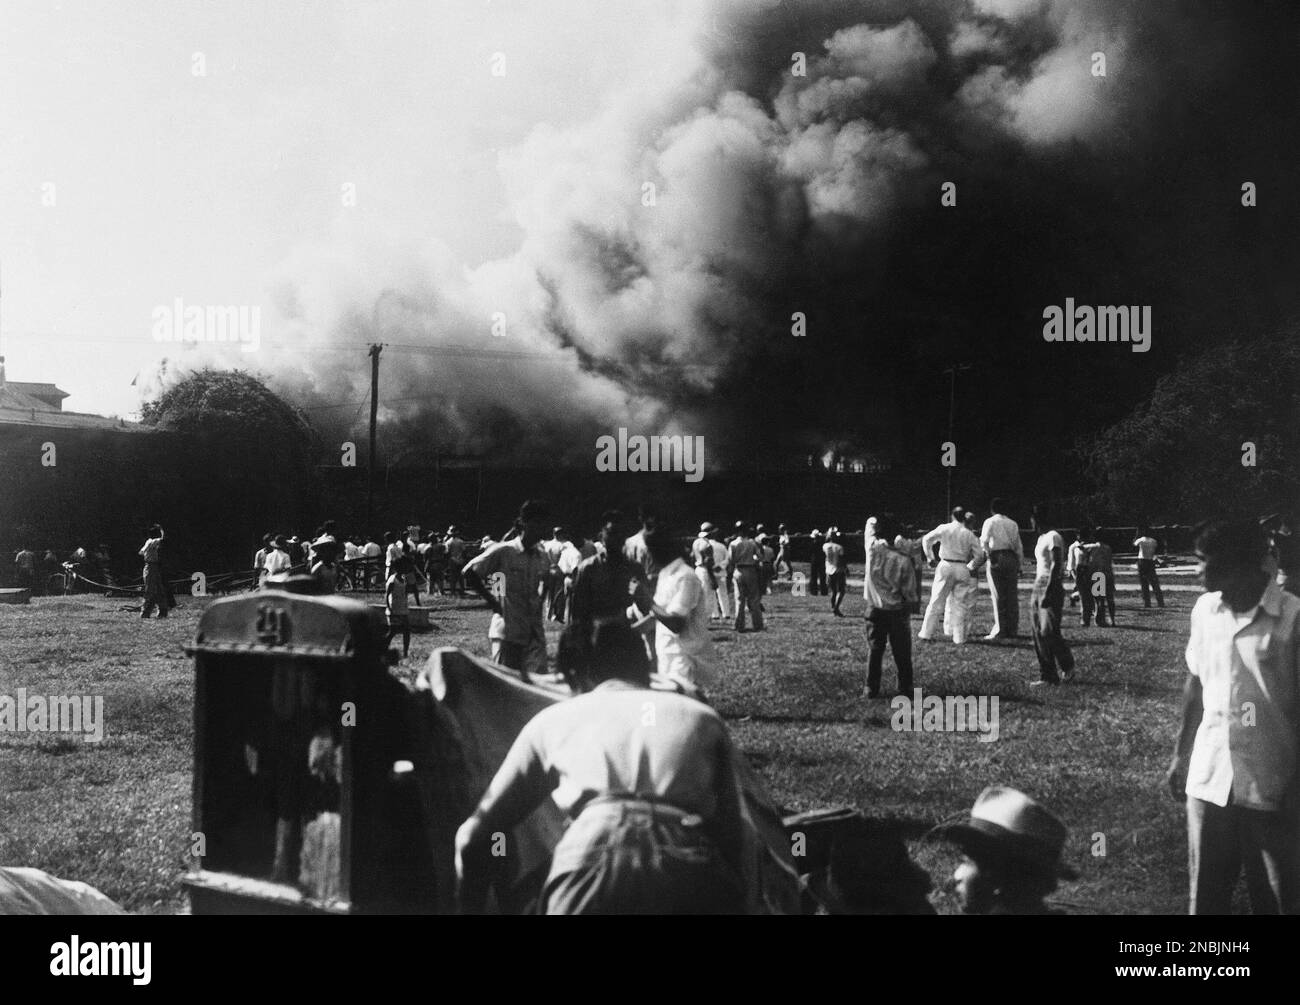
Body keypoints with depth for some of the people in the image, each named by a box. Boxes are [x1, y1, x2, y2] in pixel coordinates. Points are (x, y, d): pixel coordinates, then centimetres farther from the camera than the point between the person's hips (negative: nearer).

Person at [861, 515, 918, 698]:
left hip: (875, 609, 2)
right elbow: (909, 592, -7)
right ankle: (905, 688, 14)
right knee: (902, 652, 9)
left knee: (875, 650, 10)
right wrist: (914, 597, 10)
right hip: (898, 610, -2)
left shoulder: (871, 551, -13)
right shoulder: (903, 560, -17)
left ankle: (871, 688, 10)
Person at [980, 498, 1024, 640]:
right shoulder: (1013, 524, 14)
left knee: (998, 596, -3)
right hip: (1012, 558, 4)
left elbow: (984, 541, -13)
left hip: (996, 558, -4)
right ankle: (1013, 630, 7)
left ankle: (1000, 630, -6)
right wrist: (1019, 564, 17)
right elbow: (1019, 545, 13)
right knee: (1012, 595, 6)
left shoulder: (990, 522, 1)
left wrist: (989, 554, -1)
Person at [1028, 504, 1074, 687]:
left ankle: (1067, 668, 7)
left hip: (1051, 587, -9)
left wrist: (1048, 592, -24)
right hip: (1038, 586, 9)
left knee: (1048, 631, -11)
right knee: (1038, 632, 4)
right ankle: (1047, 675, 6)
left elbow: (1056, 565, -18)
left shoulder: (1053, 537, -10)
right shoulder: (1041, 538, 18)